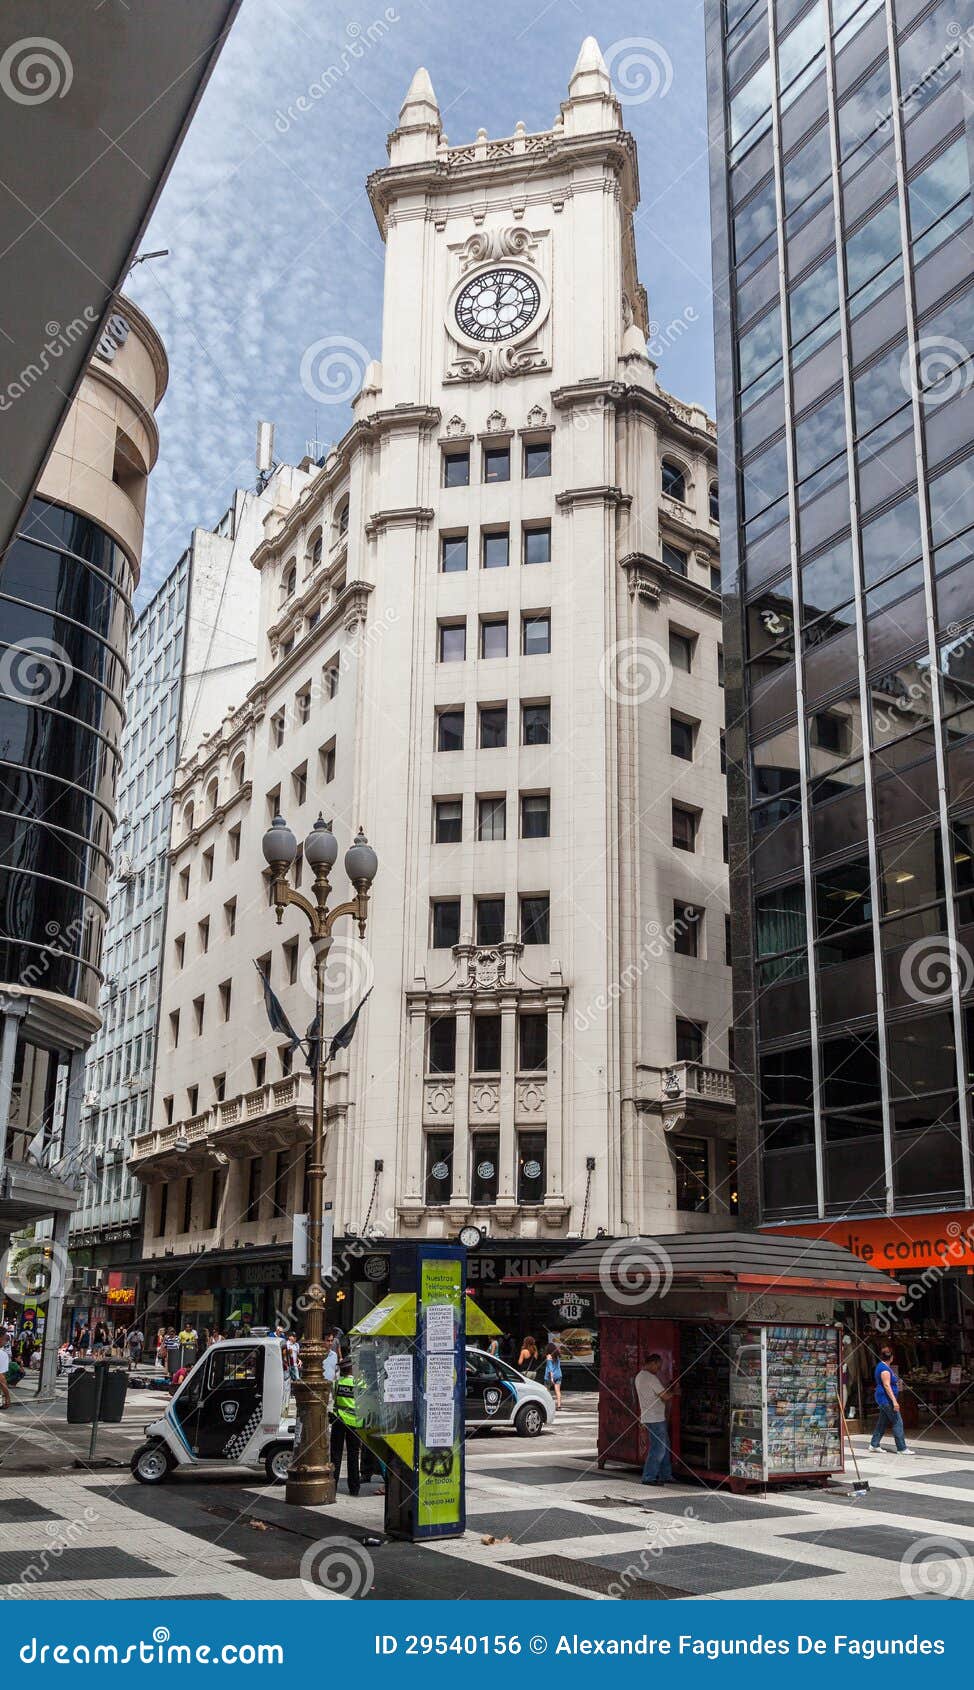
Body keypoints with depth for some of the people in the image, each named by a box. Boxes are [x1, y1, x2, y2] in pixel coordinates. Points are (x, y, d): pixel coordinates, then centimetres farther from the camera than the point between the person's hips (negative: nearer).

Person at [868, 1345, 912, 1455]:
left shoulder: (881, 1366, 14)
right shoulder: (884, 1369, -18)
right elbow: (887, 1386, -23)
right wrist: (894, 1401, -25)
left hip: (884, 1400, 11)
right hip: (886, 1398, -11)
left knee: (882, 1423, 13)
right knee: (897, 1422, -6)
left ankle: (874, 1445, 15)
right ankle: (901, 1448, -4)